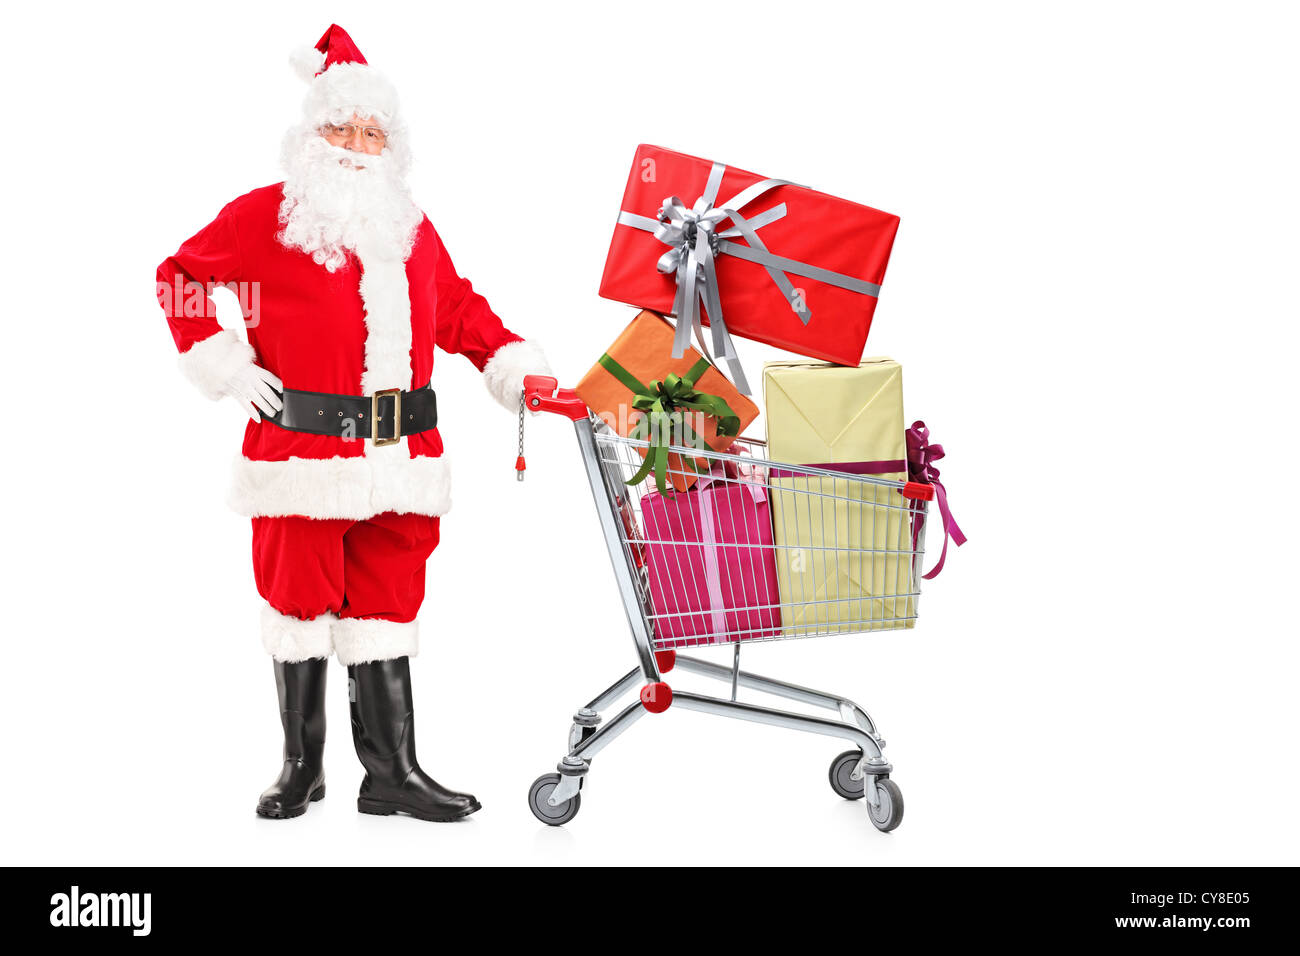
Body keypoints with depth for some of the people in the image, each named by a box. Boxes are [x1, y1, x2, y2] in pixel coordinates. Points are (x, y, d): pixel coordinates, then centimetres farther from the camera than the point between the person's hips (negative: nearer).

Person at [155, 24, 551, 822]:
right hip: (302, 447, -4)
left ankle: (393, 772, 13)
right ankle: (302, 767, 20)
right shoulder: (263, 217, 1)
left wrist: (511, 364, 7)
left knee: (387, 603, 7)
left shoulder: (415, 230, 14)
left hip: (400, 455, 4)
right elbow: (180, 276, 8)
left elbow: (458, 310, 22)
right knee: (302, 600, 5)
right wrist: (223, 364, -1)